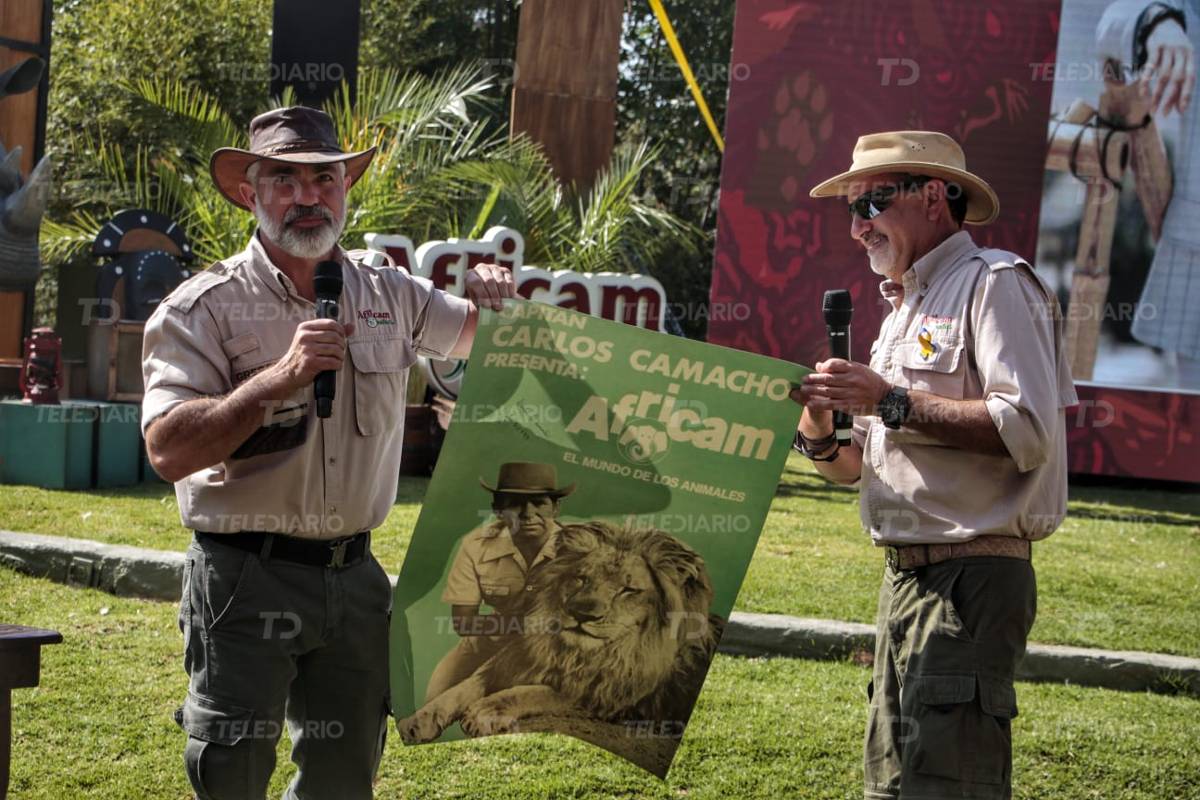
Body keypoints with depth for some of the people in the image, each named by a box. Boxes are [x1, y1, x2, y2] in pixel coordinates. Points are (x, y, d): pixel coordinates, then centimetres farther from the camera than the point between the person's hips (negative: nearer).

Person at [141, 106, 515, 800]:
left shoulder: (391, 295, 8)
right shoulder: (203, 307, -7)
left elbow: (476, 334, 26)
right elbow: (168, 450, -17)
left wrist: (494, 296, 2)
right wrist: (281, 379, -26)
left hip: (354, 577, 5)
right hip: (245, 579, -4)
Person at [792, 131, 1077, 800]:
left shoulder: (994, 283, -7)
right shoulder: (905, 307, 22)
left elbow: (1028, 432, -22)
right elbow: (861, 469, 23)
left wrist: (891, 402, -18)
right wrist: (822, 438, 1)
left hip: (971, 580, -9)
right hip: (907, 577, 10)